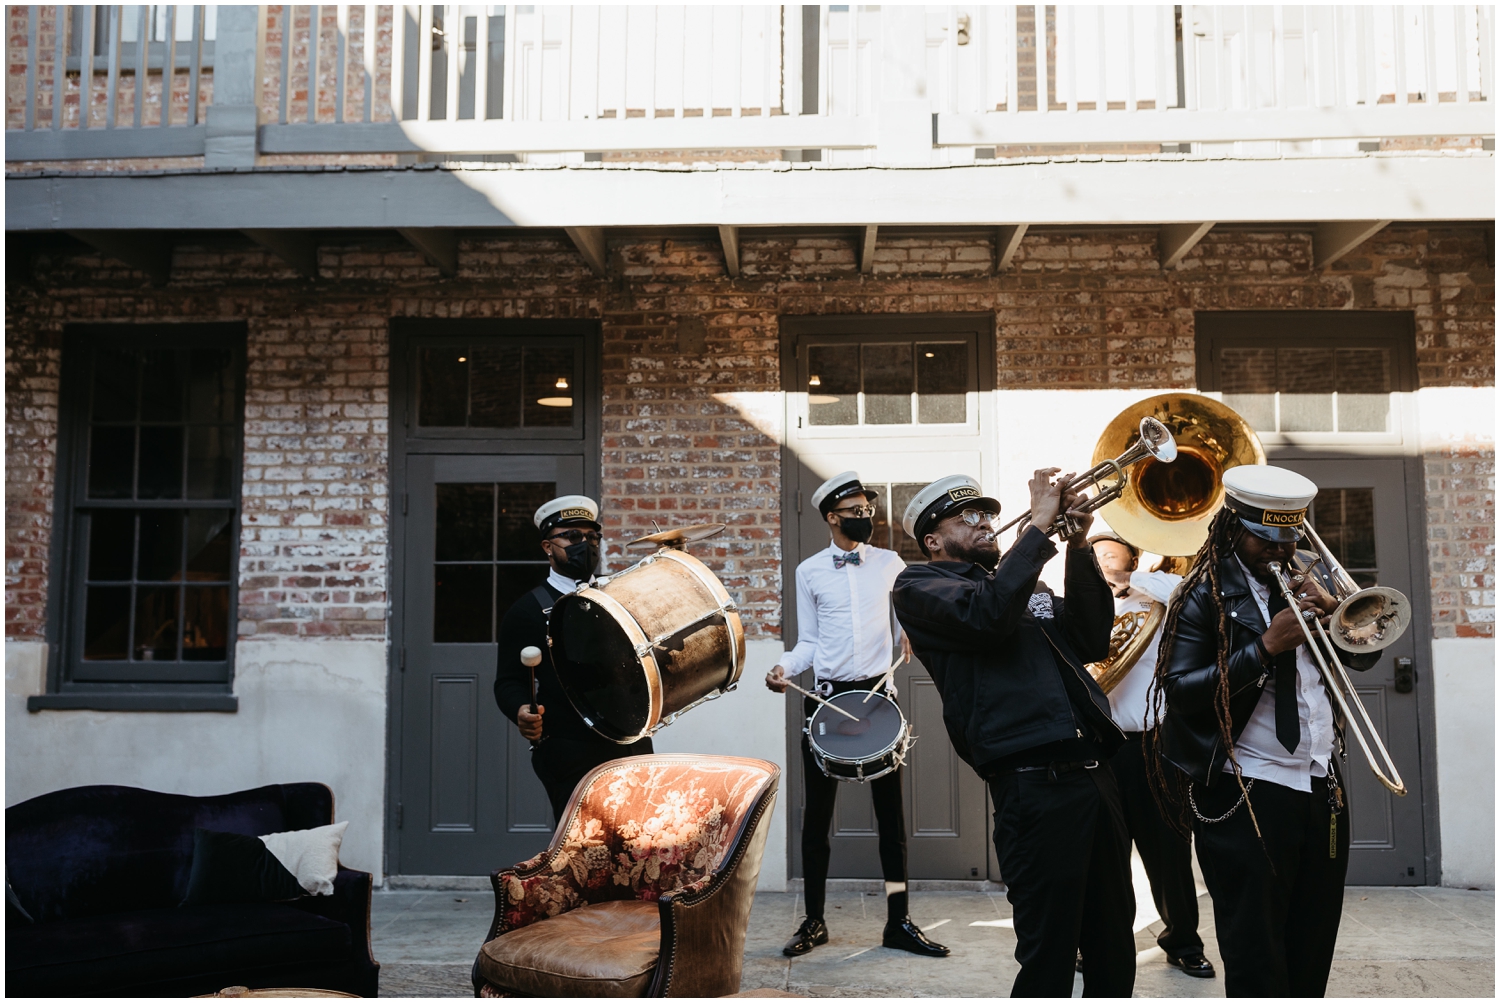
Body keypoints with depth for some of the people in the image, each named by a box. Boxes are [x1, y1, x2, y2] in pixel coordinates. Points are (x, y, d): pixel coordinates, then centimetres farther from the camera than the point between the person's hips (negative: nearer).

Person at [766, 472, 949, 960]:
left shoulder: (890, 564, 7)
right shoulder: (809, 571, 6)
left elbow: (907, 624, 12)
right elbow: (808, 642, 8)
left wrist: (910, 635, -11)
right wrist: (784, 668, -10)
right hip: (828, 697, 0)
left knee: (891, 809, 3)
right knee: (818, 811, 3)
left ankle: (898, 922, 12)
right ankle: (813, 921, 15)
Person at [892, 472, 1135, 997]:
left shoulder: (1025, 589, 25)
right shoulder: (919, 585, 3)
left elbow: (1092, 639, 13)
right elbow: (986, 614, -17)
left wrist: (1079, 548, 4)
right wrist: (1039, 524, -12)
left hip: (1095, 772, 7)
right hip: (1035, 781, -7)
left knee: (1114, 954, 14)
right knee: (1049, 959, -2)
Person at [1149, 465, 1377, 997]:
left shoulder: (1306, 576, 12)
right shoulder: (1205, 595, -8)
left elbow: (1363, 655, 12)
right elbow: (1178, 691, -18)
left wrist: (1330, 608, -6)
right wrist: (1265, 649, -22)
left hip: (1321, 786, 6)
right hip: (1247, 794, -6)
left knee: (1314, 944, 17)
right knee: (1256, 957, 3)